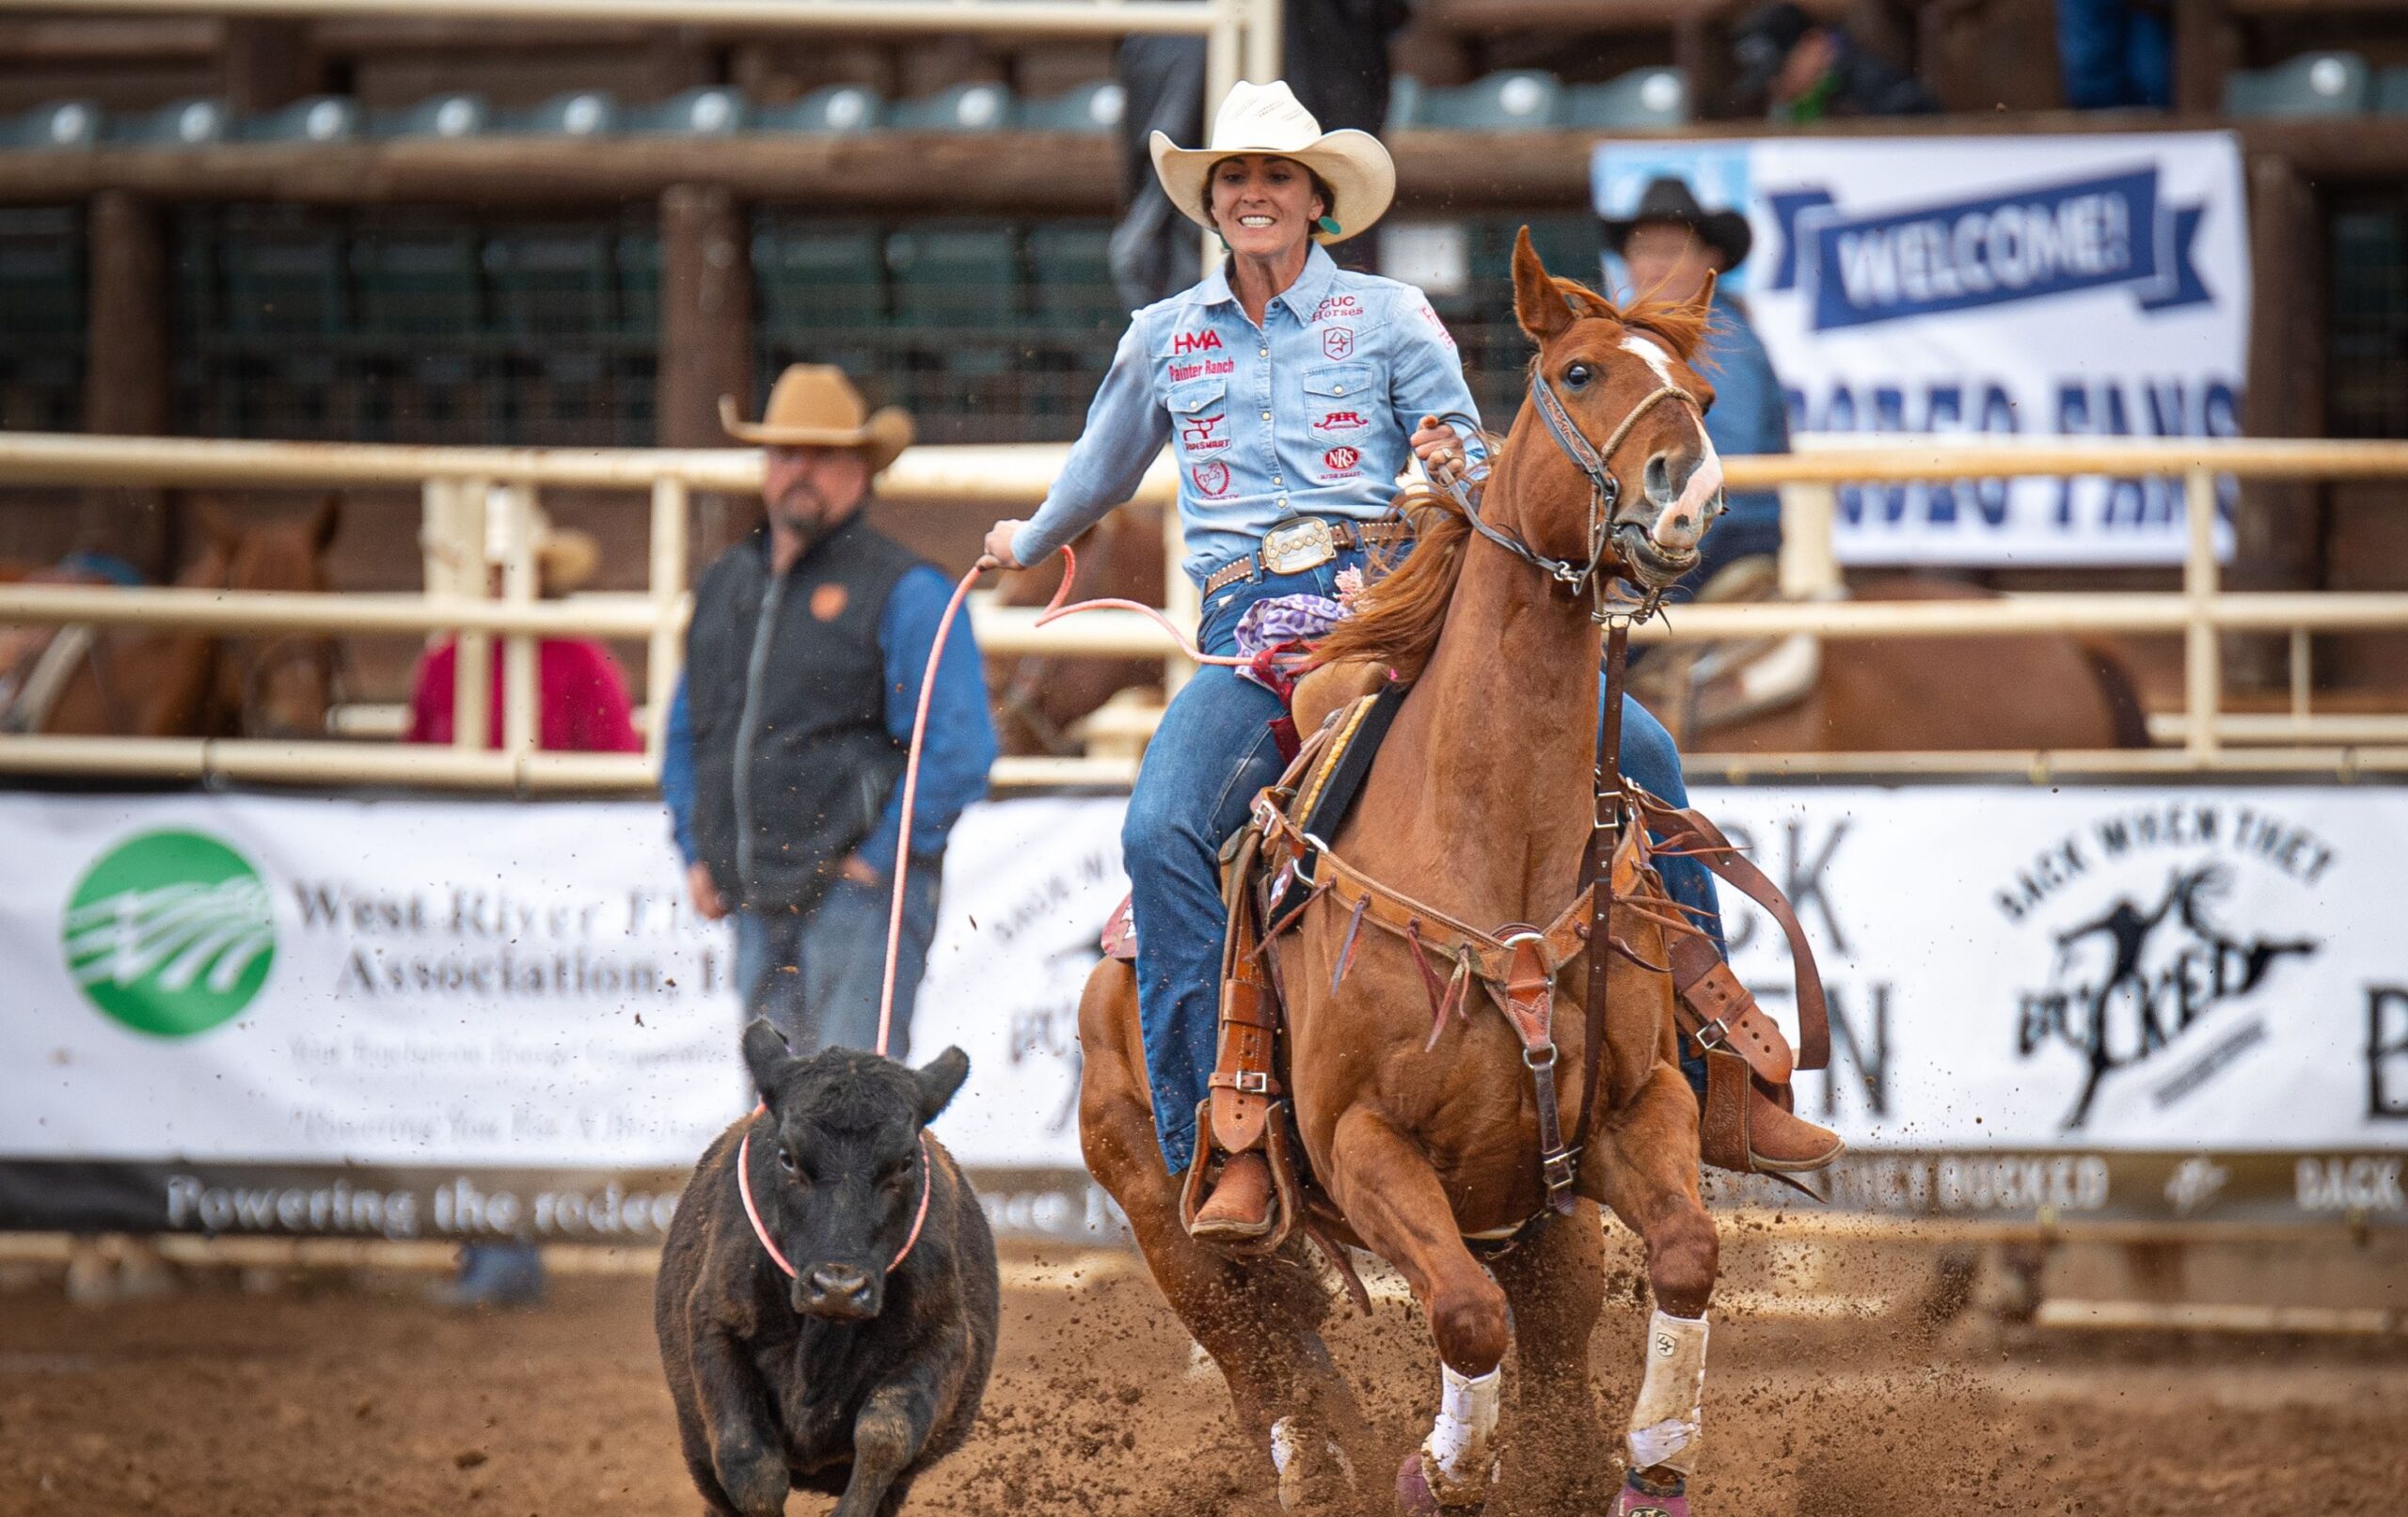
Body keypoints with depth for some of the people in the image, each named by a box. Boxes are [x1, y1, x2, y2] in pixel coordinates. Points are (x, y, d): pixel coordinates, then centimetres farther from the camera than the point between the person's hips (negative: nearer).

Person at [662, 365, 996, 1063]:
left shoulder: (904, 592, -4)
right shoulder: (723, 586, 17)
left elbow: (958, 750, -11)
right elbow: (685, 734, 29)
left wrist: (882, 858, -11)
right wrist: (695, 851, 17)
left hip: (857, 896, -7)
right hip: (756, 902, 7)